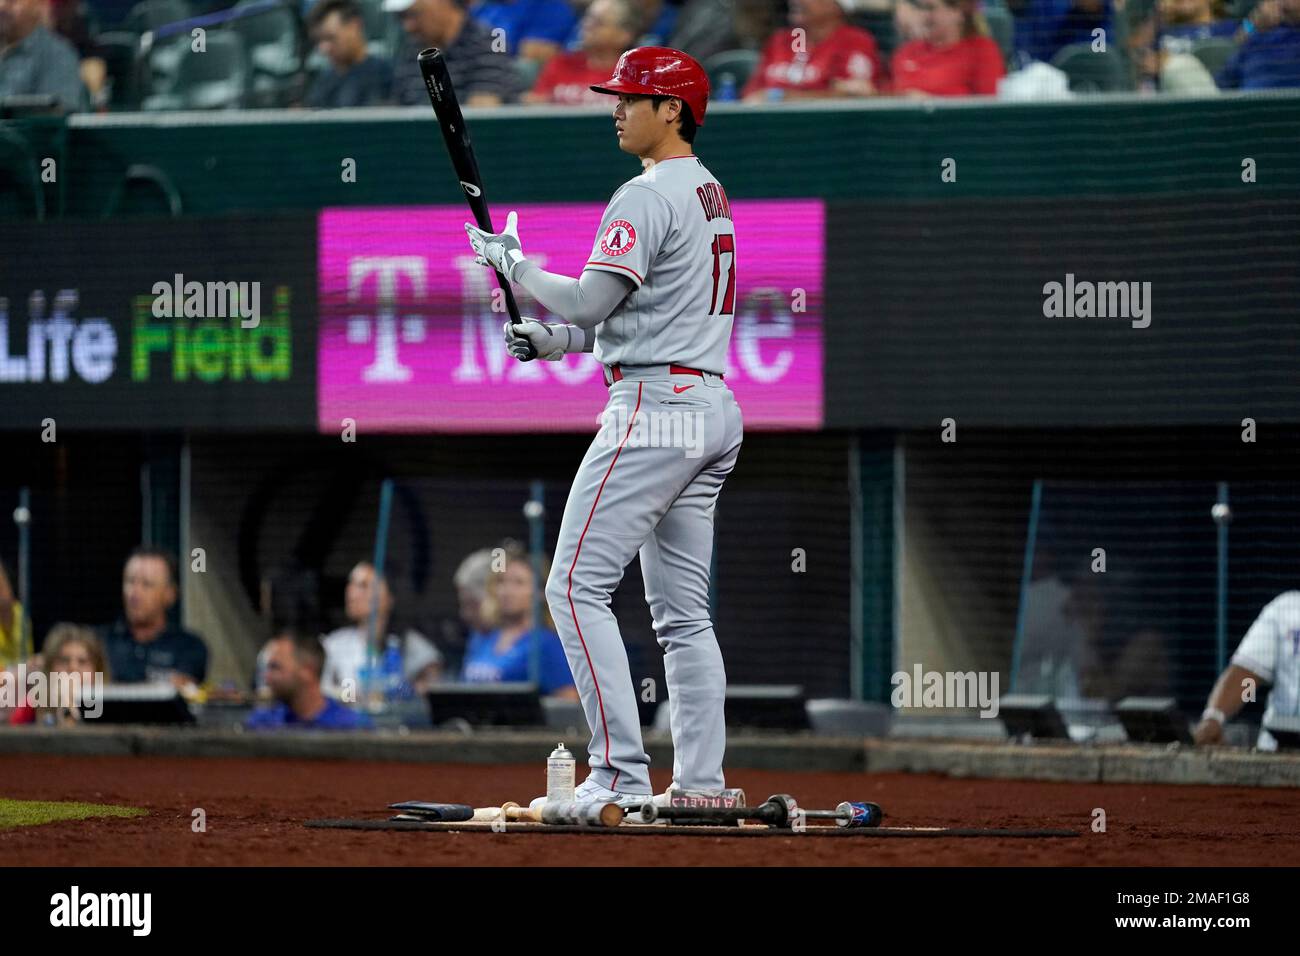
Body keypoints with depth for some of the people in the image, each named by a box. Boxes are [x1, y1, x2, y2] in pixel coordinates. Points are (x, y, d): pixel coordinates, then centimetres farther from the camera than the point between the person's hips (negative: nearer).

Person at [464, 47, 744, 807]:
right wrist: (551, 339, 16)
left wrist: (512, 263, -2)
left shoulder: (649, 197, -13)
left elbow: (591, 301, -18)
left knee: (578, 587, -10)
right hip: (714, 409, 10)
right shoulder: (713, 196, 19)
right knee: (683, 610, 11)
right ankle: (702, 786, 8)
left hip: (656, 404, -10)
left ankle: (622, 773, -17)